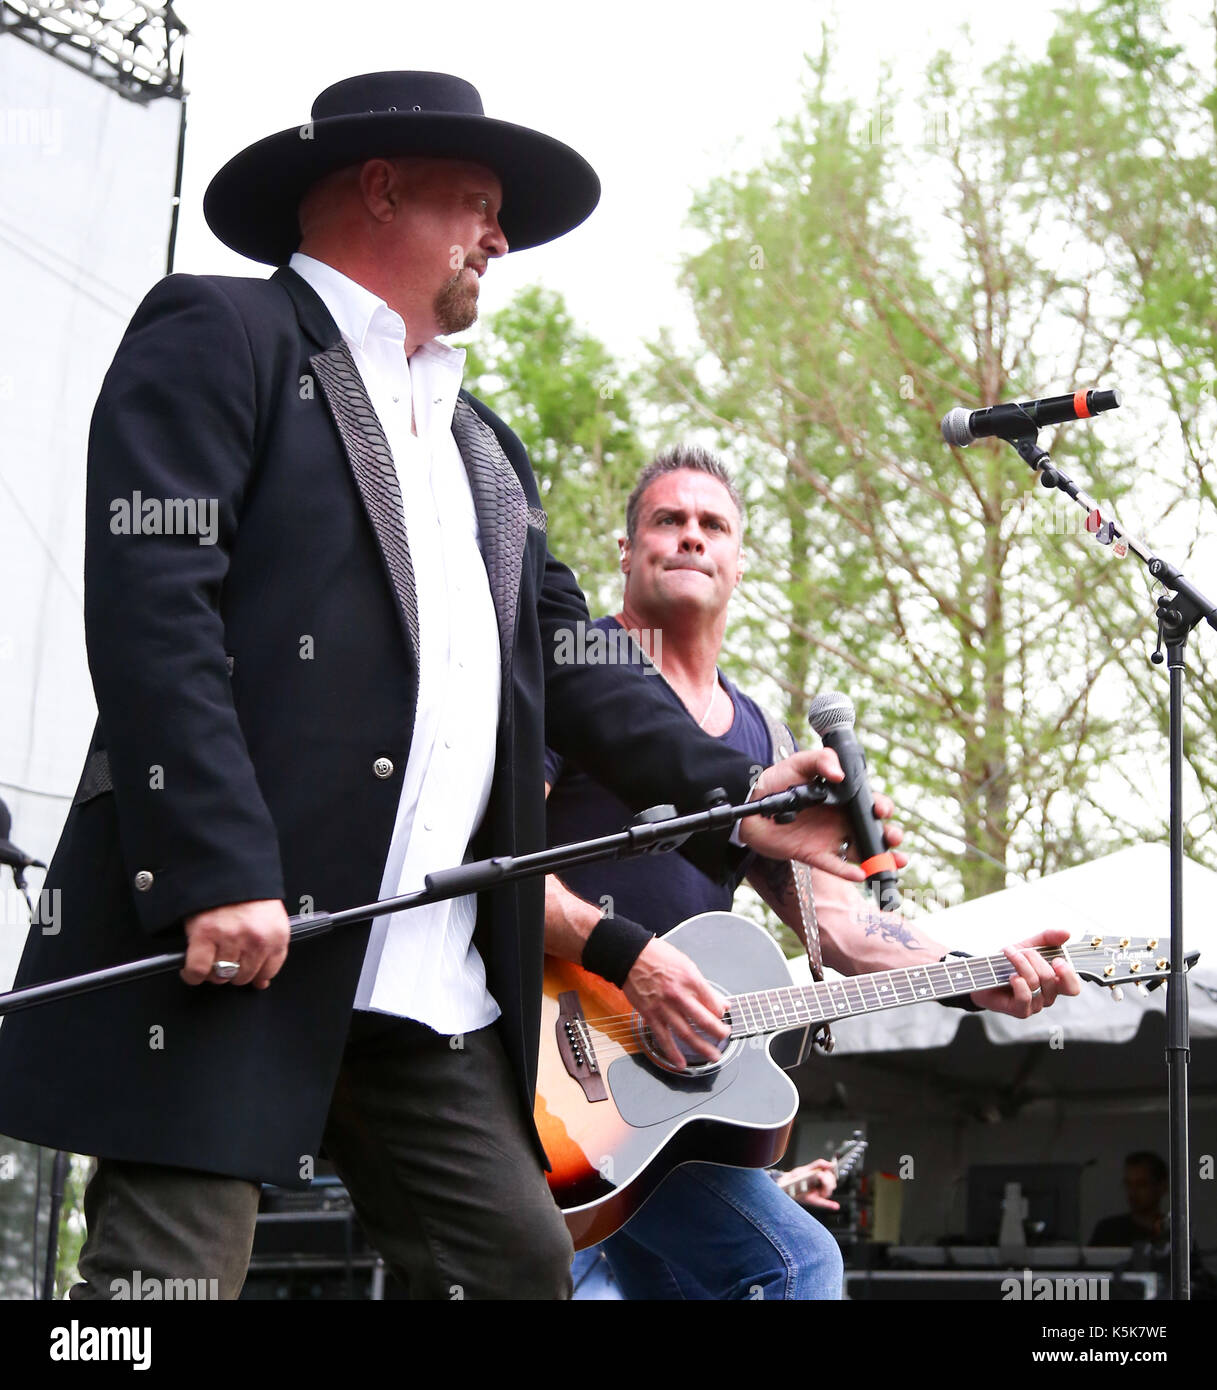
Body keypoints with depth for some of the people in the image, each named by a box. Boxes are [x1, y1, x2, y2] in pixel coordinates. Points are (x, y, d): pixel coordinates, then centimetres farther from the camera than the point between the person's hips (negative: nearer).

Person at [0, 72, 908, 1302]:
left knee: (519, 1261, 6)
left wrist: (734, 798, 3)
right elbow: (152, 607, -12)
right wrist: (220, 874, -22)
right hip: (219, 937, -8)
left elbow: (569, 660, 20)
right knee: (172, 1272, -8)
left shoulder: (483, 448, 26)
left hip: (434, 991, 8)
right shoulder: (219, 338, 0)